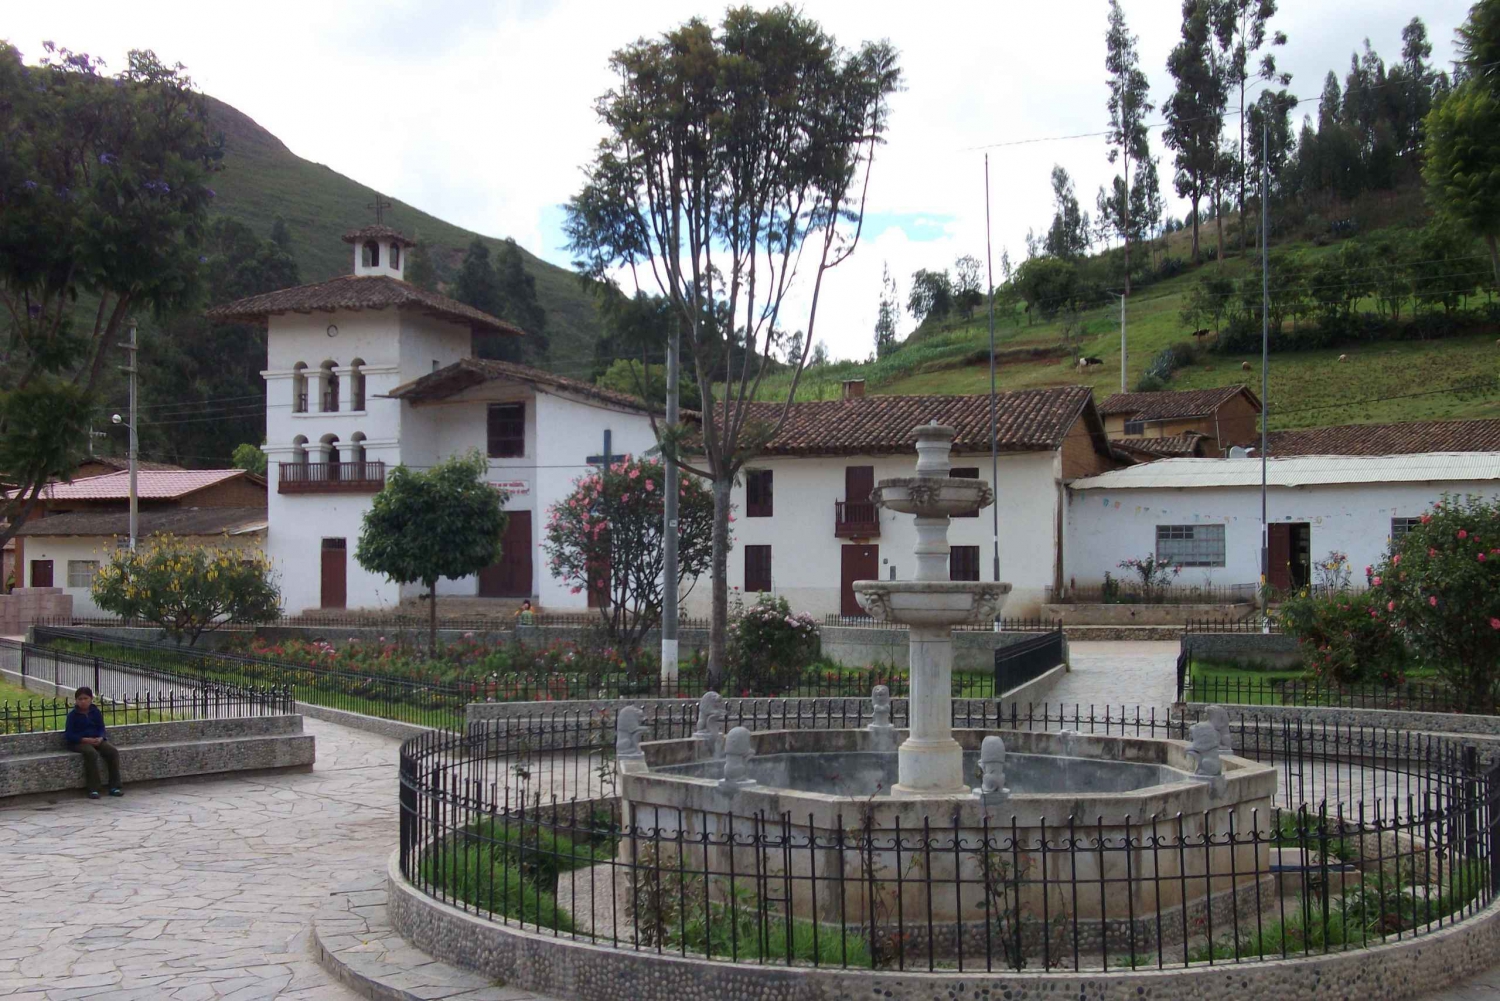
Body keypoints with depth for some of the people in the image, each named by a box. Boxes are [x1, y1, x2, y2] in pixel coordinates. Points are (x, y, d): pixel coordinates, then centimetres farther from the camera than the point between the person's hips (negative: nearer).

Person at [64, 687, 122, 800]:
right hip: (79, 742, -4)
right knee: (91, 753, -36)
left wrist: (100, 738, -12)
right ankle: (93, 789, -32)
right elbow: (69, 734, -6)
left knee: (113, 752, -21)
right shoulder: (73, 715, -2)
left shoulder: (96, 712, 9)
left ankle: (114, 787, -17)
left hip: (97, 740, 4)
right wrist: (85, 740, -19)